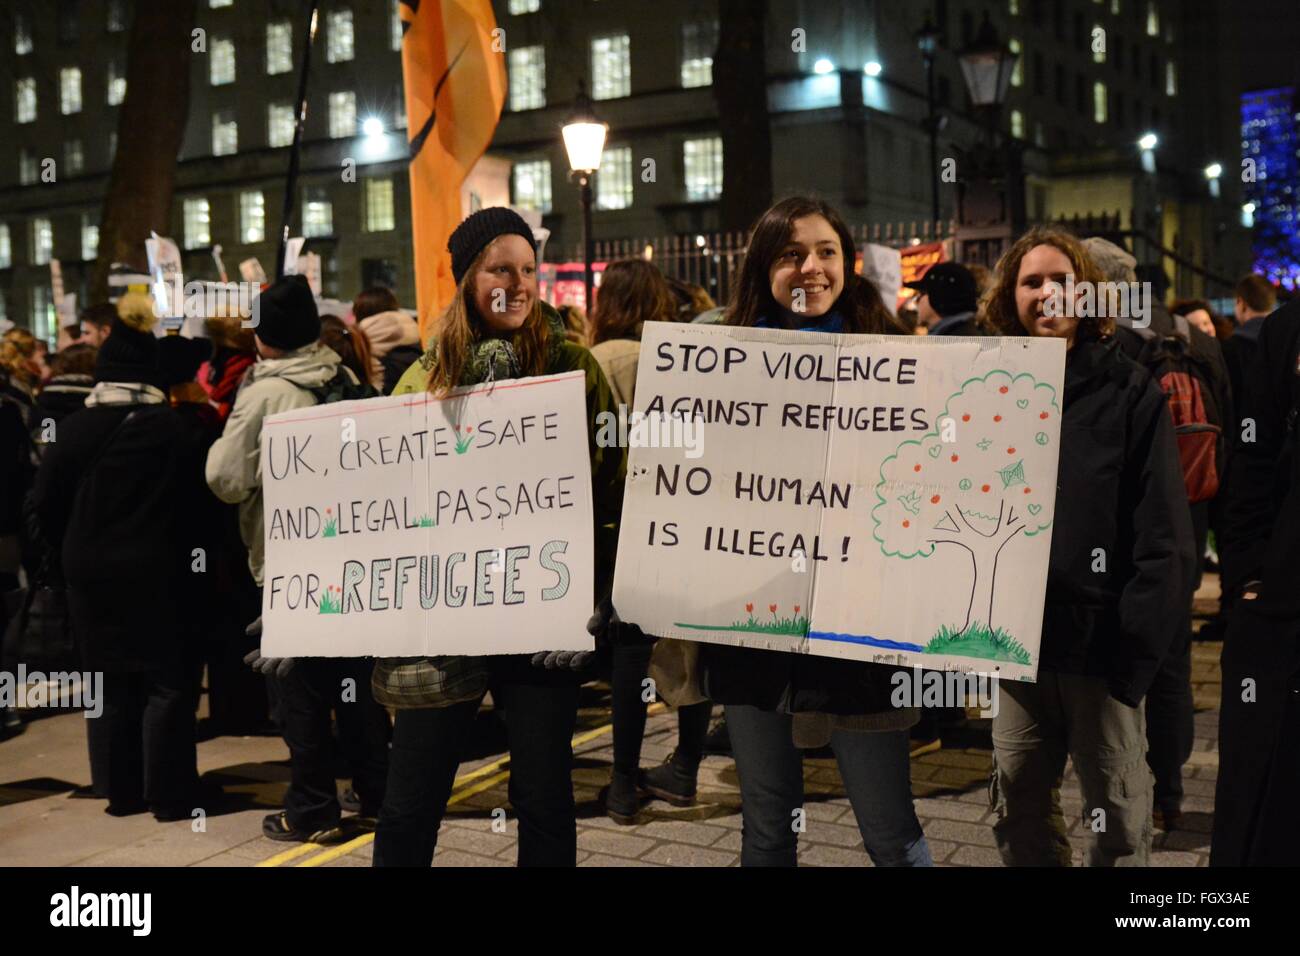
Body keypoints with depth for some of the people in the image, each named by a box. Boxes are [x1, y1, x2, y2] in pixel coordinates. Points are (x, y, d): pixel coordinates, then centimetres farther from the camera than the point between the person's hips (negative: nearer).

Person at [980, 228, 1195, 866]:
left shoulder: (1129, 392, -4)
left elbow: (1164, 535, -9)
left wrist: (1136, 644, -15)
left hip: (1102, 643, -4)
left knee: (1117, 821, 6)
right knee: (1017, 810, 13)